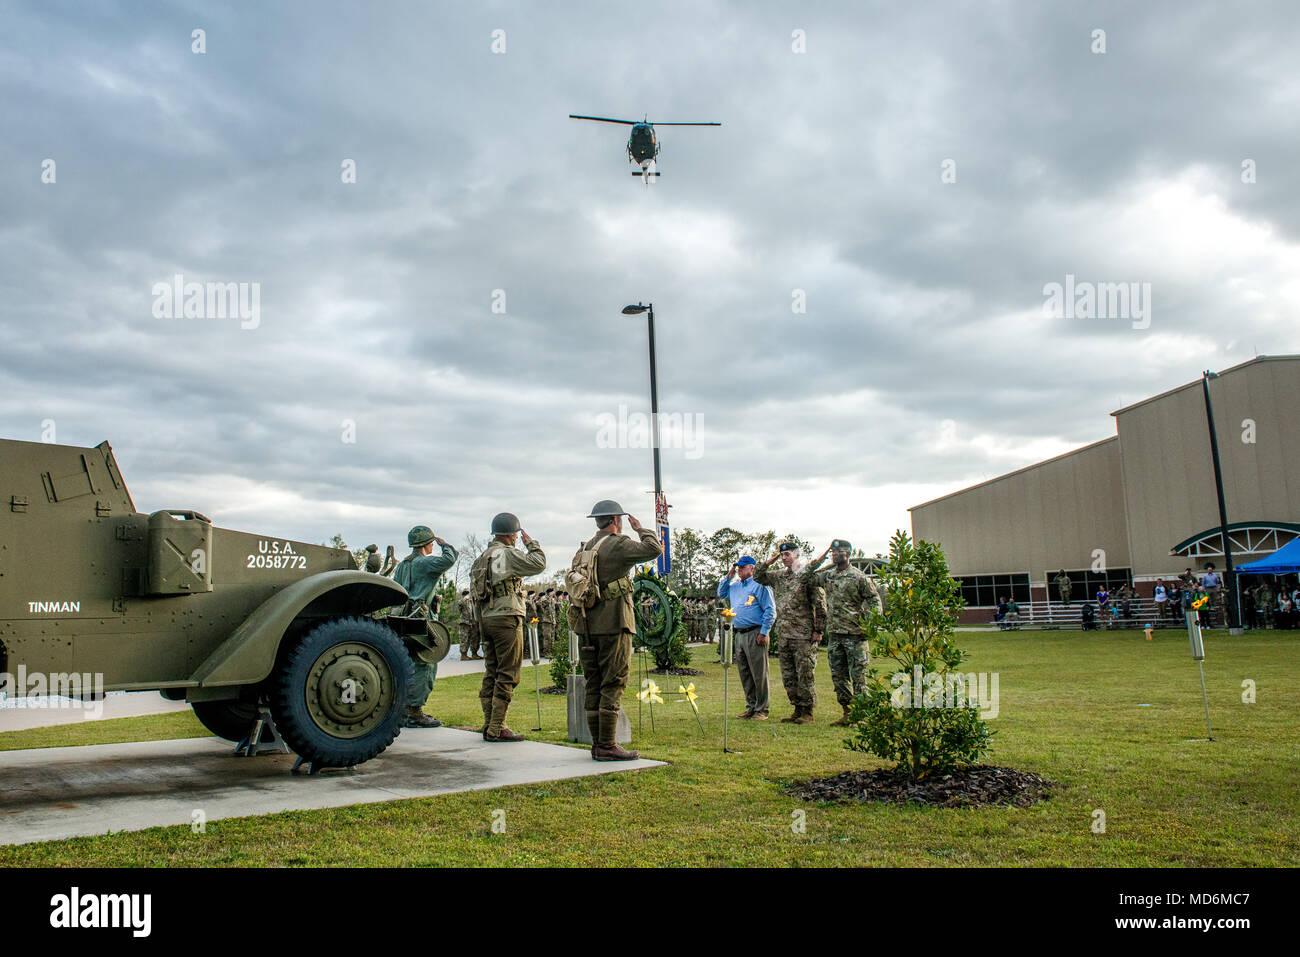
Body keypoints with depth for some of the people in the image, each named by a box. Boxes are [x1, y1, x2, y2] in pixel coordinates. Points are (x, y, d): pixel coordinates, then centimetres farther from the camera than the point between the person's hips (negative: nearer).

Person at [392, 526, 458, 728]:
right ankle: (414, 713, -6)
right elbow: (449, 559, -23)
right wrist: (443, 543, -3)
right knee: (424, 665, -6)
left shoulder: (402, 565, 19)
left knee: (410, 664, 15)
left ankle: (405, 711, 19)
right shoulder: (423, 562, -9)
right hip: (419, 618, -9)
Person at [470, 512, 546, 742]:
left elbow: (475, 594, 18)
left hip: (486, 619, 9)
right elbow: (538, 564, -18)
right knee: (507, 675, -6)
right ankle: (497, 729, -8)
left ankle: (489, 726, 14)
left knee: (491, 673, 12)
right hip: (506, 618, -9)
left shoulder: (481, 558, 18)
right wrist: (530, 543, -2)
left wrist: (481, 622, 20)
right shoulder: (507, 554, -10)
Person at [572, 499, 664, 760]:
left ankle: (597, 744, 13)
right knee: (612, 686, -4)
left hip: (587, 627, 8)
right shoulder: (617, 545, -9)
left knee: (594, 686, 9)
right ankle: (607, 746, -5)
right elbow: (654, 549, -14)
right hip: (613, 625, -8)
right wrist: (640, 529, 5)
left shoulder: (583, 550, 15)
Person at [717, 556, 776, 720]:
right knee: (744, 673, 11)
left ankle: (762, 709, 0)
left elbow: (770, 610, -8)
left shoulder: (759, 585, -5)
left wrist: (764, 632, -14)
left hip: (754, 634, -8)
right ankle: (750, 706, 19)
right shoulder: (734, 586, 17)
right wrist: (728, 577, 16)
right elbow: (721, 593, 32)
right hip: (738, 634, 8)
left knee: (759, 673, -5)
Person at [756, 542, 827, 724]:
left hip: (804, 634, -7)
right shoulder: (779, 576, 13)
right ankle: (797, 709, 18)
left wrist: (818, 630, -12)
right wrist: (769, 561, 8)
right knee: (788, 675, 9)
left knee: (805, 673, -3)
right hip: (785, 634, 7)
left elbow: (820, 604, -8)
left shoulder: (808, 574, -6)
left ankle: (807, 712, 4)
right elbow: (757, 577, 21)